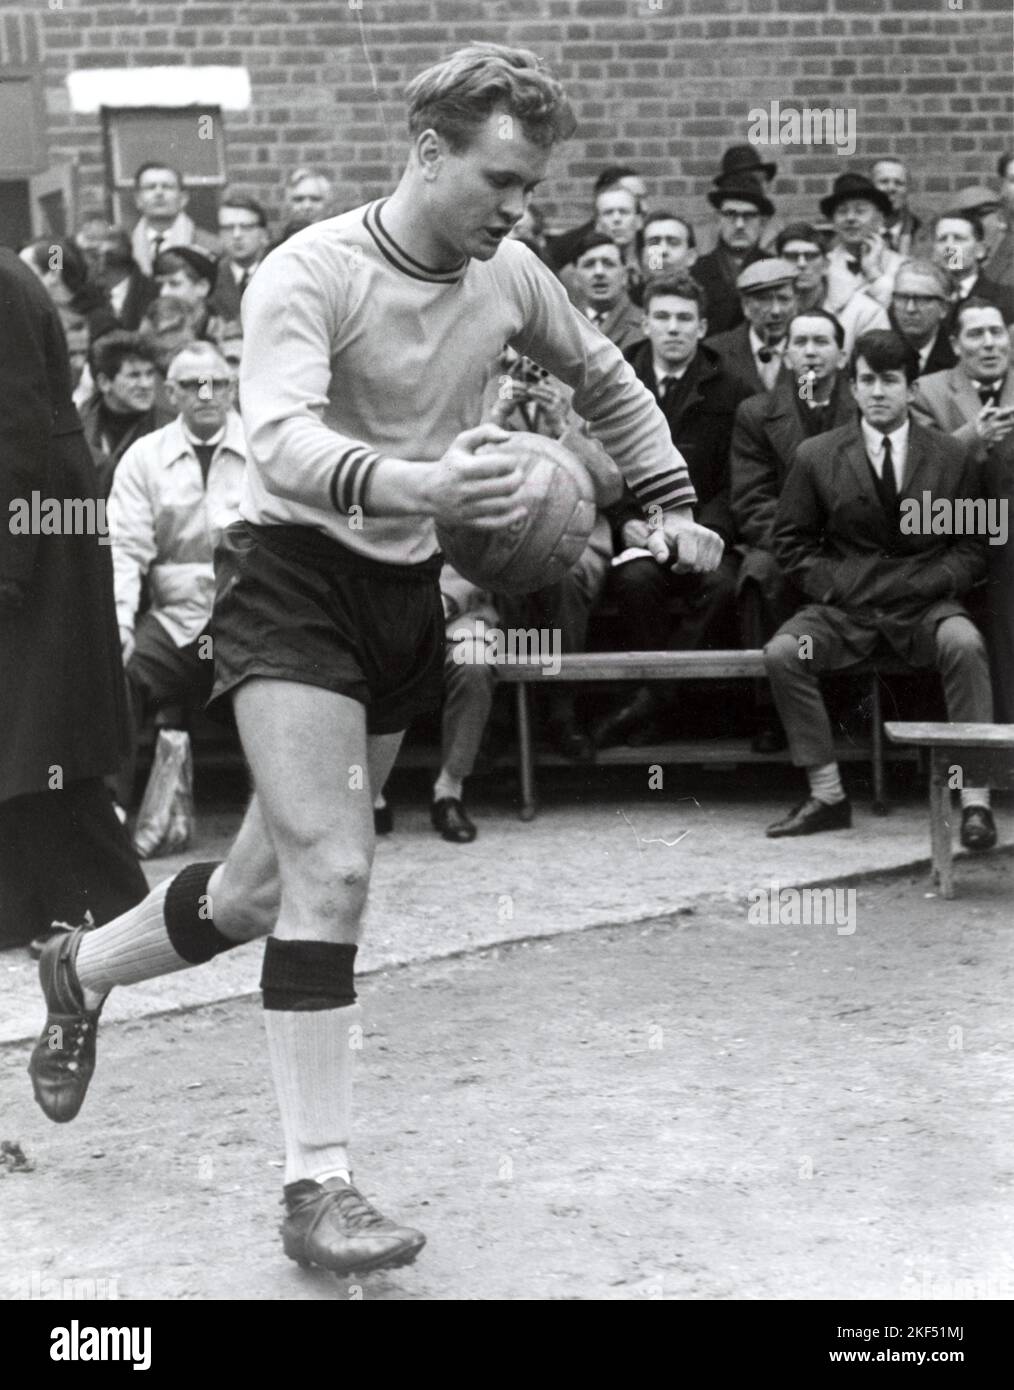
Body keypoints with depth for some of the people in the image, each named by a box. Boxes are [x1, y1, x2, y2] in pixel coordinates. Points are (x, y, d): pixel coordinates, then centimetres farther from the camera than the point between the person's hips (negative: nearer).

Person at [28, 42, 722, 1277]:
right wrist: (414, 485, -52)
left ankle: (81, 972, 40)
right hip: (292, 570, -6)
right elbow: (281, 441, -35)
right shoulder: (309, 273, -19)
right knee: (331, 870, -19)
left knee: (260, 891, 12)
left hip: (406, 589, 6)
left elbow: (603, 379, 19)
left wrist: (669, 502, 11)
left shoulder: (510, 277, 0)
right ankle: (316, 1185, -11)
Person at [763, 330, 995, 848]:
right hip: (844, 606, 1)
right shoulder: (816, 457, 5)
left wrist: (930, 584, -11)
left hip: (926, 605, -1)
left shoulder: (952, 458, 6)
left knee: (964, 643, -34)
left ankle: (975, 801, -29)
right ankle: (826, 796, -15)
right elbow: (791, 539, 8)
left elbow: (972, 547, 7)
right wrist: (836, 585, -7)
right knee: (781, 653, -26)